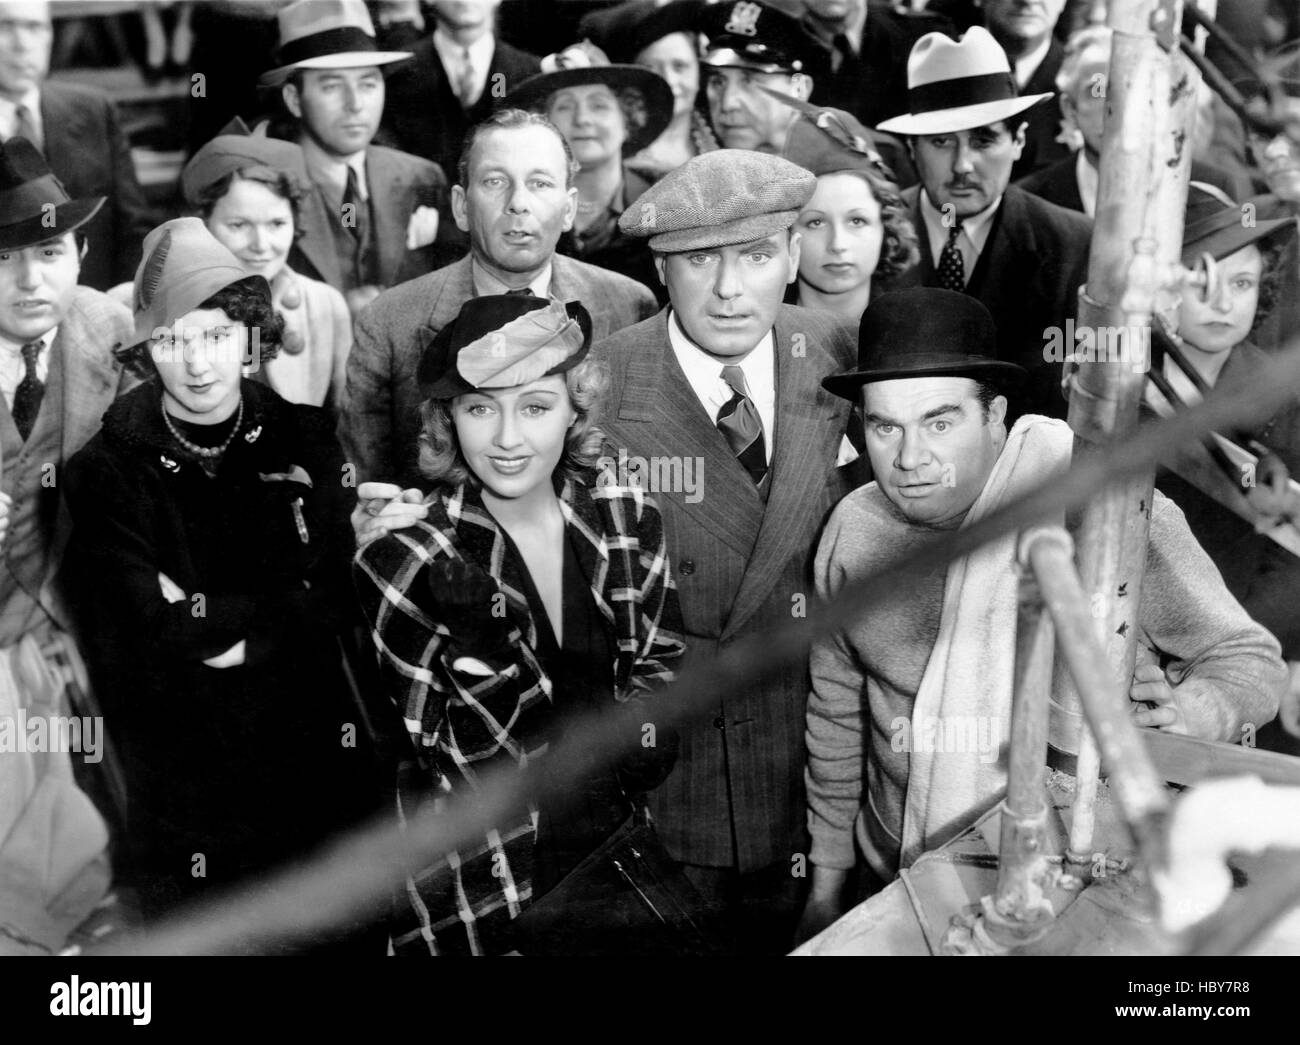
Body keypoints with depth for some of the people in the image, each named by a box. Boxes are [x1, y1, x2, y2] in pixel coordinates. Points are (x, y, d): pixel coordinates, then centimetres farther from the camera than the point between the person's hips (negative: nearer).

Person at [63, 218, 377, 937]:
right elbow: (142, 634, -14)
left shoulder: (303, 442, 1)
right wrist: (273, 611, -12)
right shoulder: (107, 472, -5)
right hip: (181, 789, -2)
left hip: (314, 767, 2)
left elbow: (336, 603, -7)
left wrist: (202, 619, -12)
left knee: (336, 932, 13)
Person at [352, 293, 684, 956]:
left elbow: (661, 665, 6)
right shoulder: (404, 563, -15)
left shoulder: (628, 520, -5)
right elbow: (427, 758, -14)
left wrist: (627, 730, -14)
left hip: (623, 855, 4)